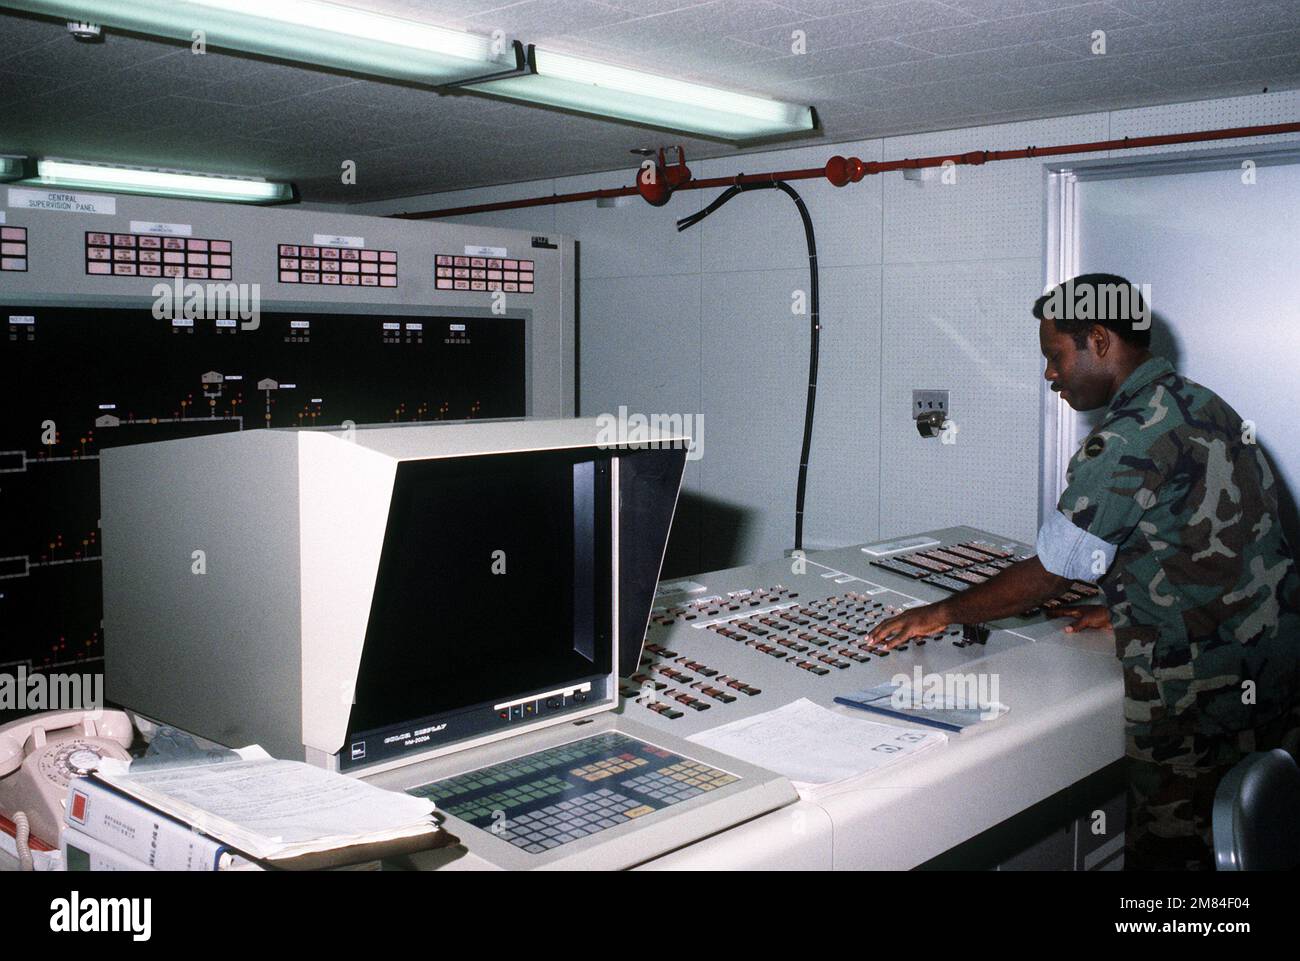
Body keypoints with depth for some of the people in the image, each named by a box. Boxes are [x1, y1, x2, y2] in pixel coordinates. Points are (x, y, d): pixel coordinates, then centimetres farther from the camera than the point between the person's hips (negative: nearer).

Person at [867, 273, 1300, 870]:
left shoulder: (1127, 444, -19)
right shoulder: (1206, 406, 11)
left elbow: (1044, 578, -13)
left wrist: (941, 614, -1)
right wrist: (1125, 608, 23)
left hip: (1203, 706, -9)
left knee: (1166, 855, 3)